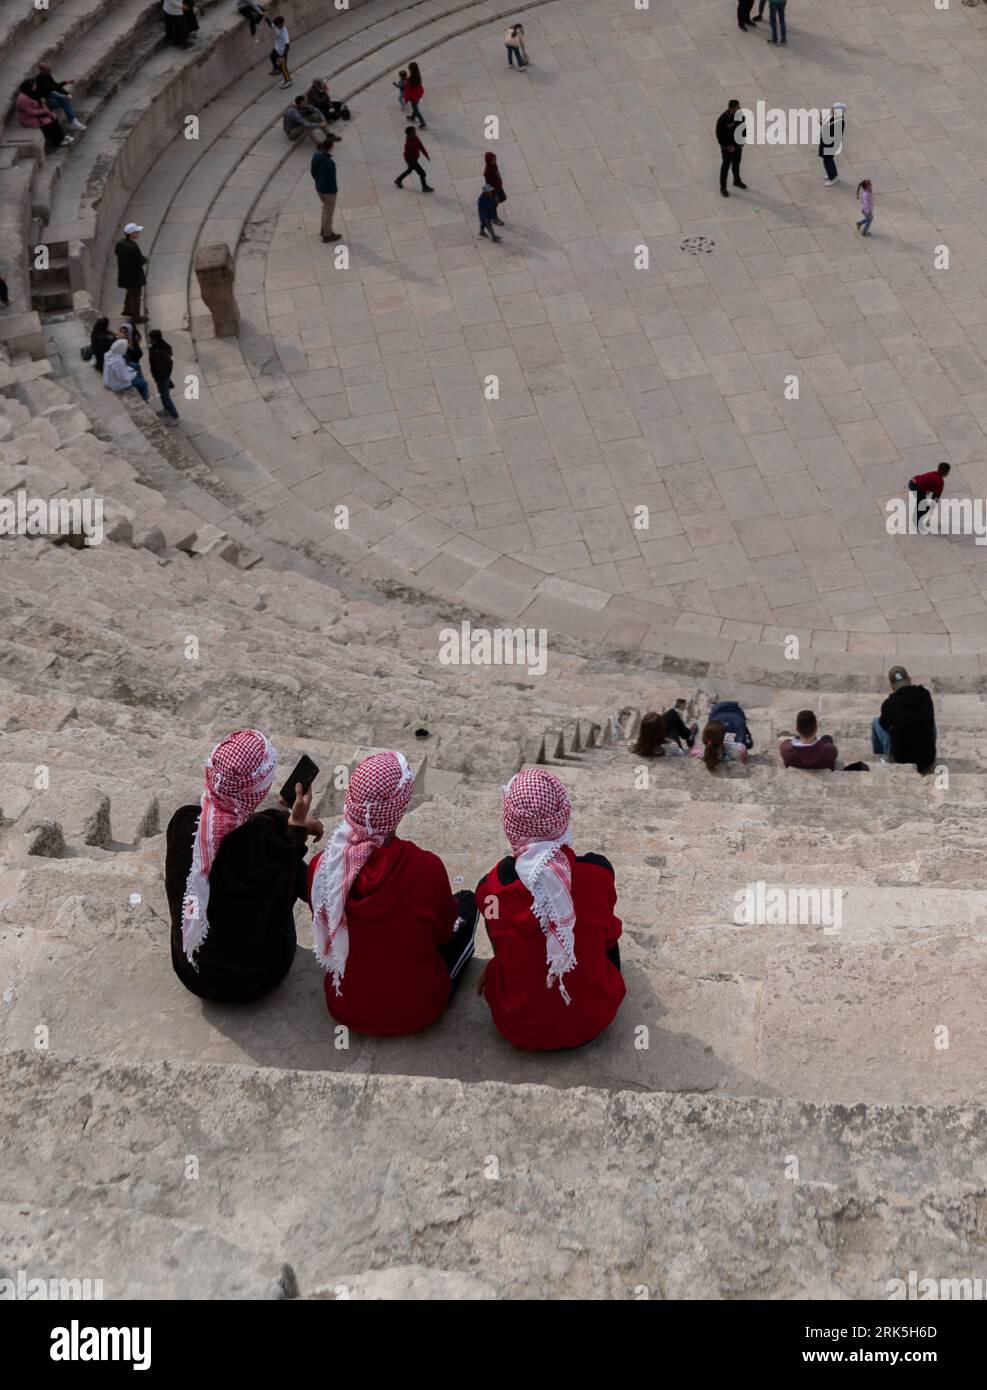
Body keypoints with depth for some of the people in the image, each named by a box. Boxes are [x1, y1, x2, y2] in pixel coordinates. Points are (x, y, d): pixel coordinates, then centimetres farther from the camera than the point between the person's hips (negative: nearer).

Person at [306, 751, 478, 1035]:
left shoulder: (322, 866, -21)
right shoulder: (426, 868, -29)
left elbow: (324, 929, 0)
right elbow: (444, 929, -7)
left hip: (345, 1010, 3)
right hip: (413, 1013, -3)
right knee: (467, 903, 21)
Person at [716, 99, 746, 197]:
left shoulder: (740, 115, -13)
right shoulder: (723, 119, -30)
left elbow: (744, 126, 6)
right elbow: (719, 135, -22)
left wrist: (742, 140, -1)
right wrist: (727, 146, -18)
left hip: (738, 145, 6)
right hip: (727, 147, -6)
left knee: (736, 163, 25)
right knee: (726, 166, 10)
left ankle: (737, 181, 48)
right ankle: (723, 187, 25)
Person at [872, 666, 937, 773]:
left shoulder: (890, 703, -15)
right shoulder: (925, 695, -5)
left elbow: (884, 725, 7)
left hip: (901, 757, -2)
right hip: (928, 757, 2)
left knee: (877, 723, 19)